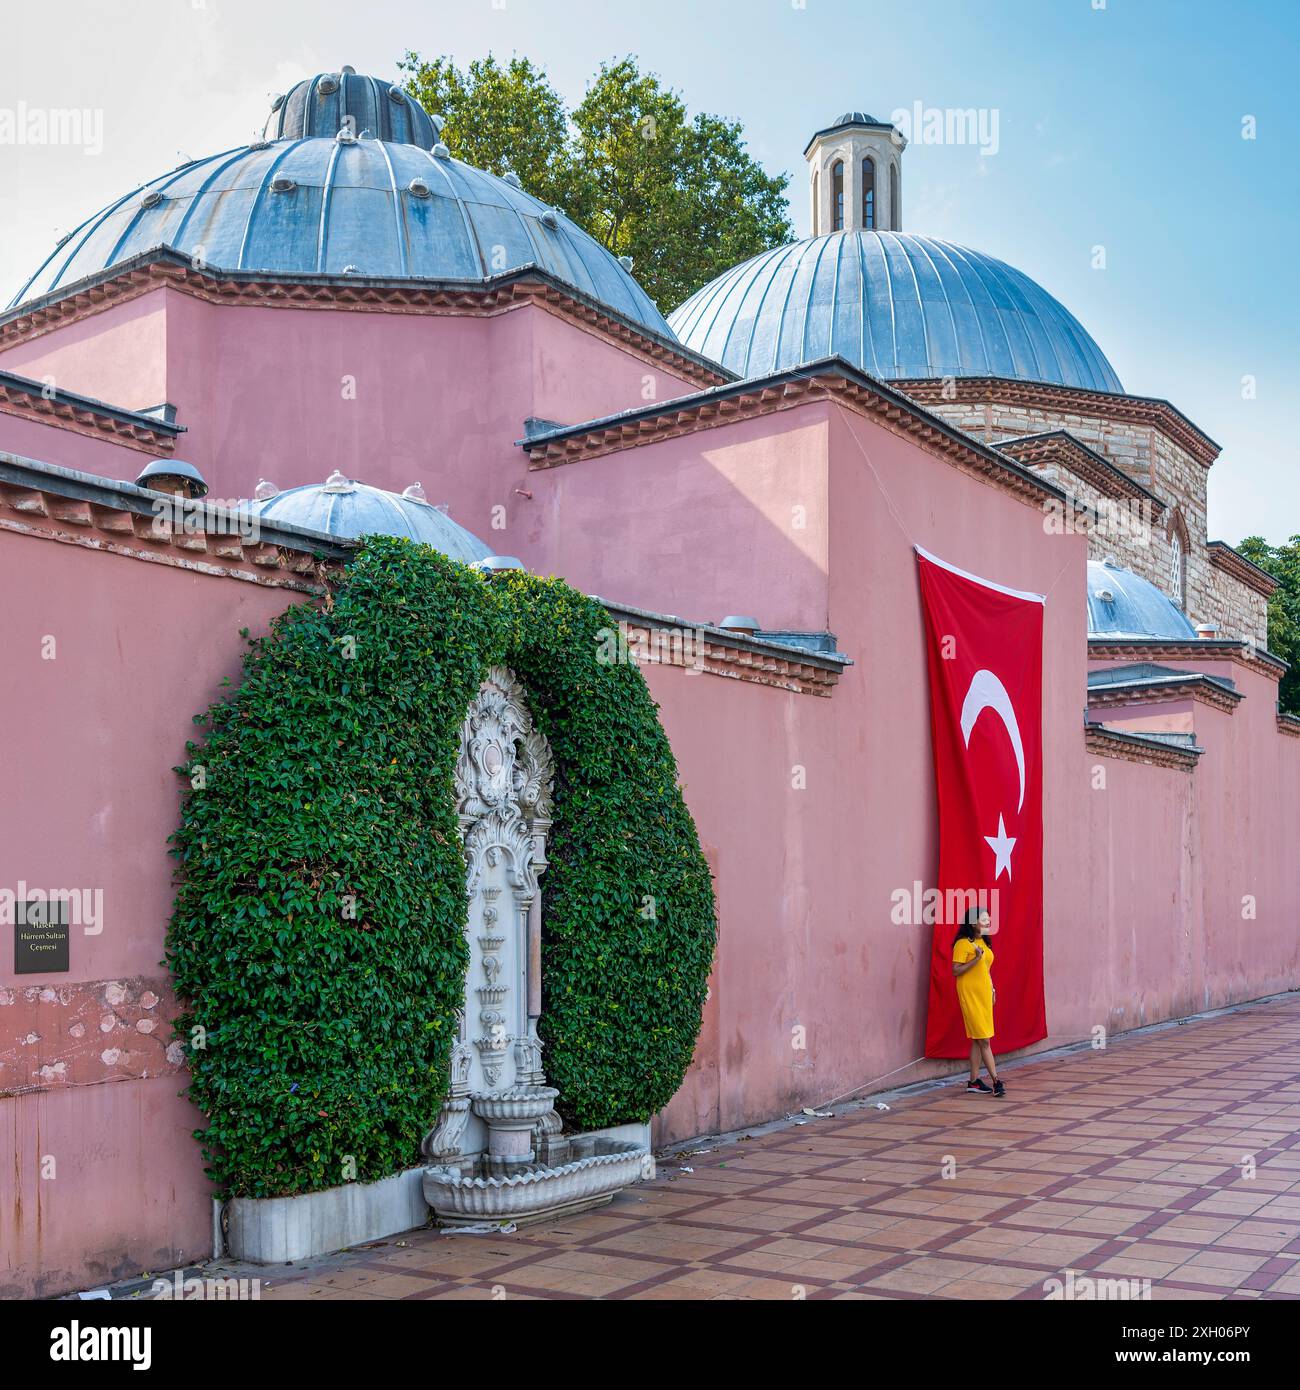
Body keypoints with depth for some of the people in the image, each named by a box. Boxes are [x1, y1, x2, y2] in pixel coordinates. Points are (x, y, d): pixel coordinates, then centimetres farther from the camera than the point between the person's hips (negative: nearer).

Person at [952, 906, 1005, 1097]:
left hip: (984, 993, 8)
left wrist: (992, 988, 15)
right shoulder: (963, 943, -13)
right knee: (984, 1039, -7)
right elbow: (955, 971, -15)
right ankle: (996, 1081, -4)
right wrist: (976, 959, -22)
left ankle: (974, 1081, 15)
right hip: (970, 994, -8)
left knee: (978, 1039, 10)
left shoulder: (984, 942, 12)